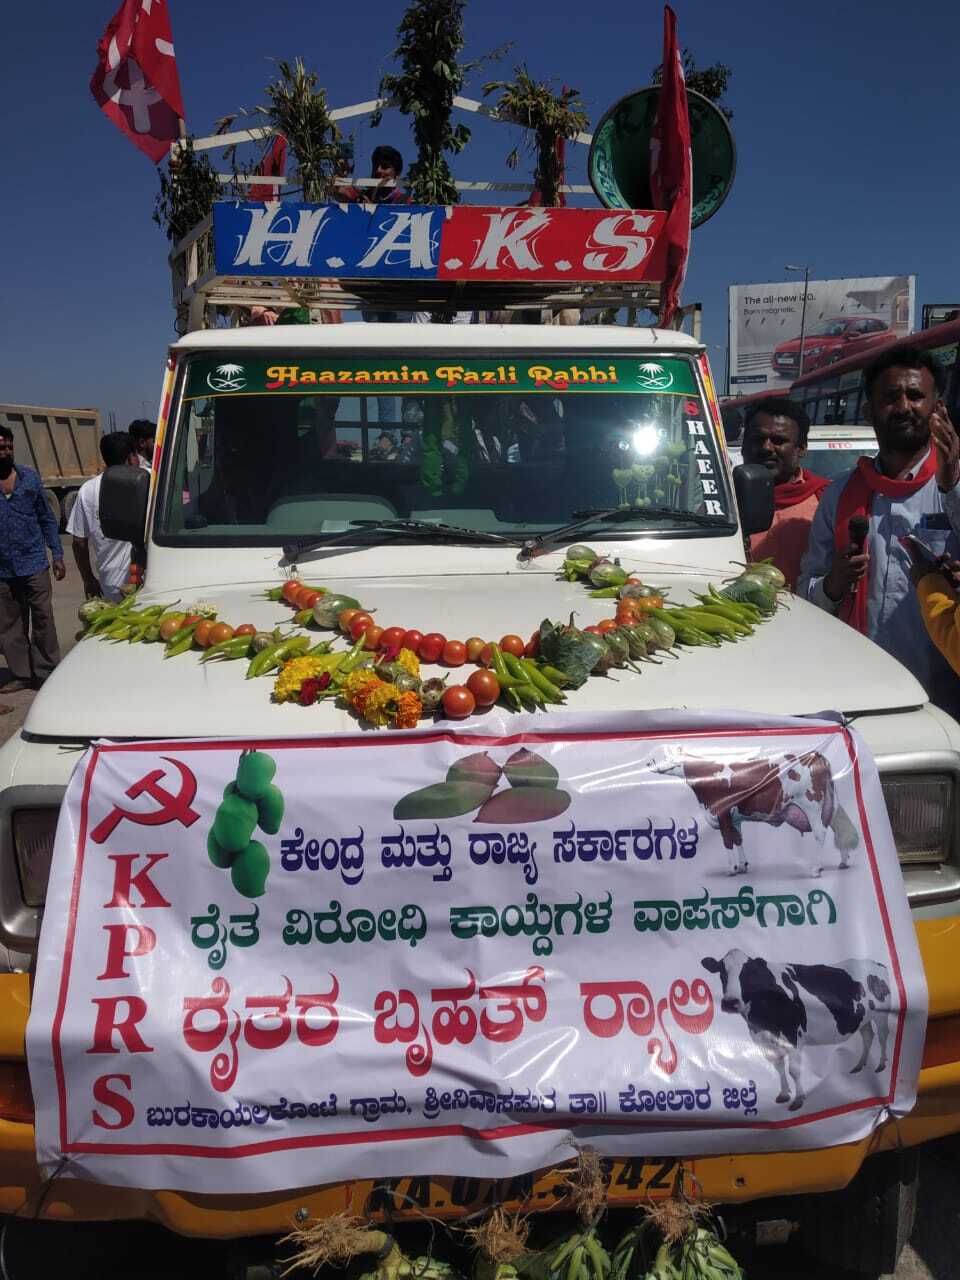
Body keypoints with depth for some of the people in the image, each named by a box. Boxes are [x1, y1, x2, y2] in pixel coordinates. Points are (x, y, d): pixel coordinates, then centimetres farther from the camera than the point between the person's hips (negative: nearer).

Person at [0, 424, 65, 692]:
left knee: (42, 619, 0)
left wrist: (57, 555, 4)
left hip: (34, 564, 0)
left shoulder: (29, 477, 5)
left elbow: (47, 519, 10)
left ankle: (46, 672, 10)